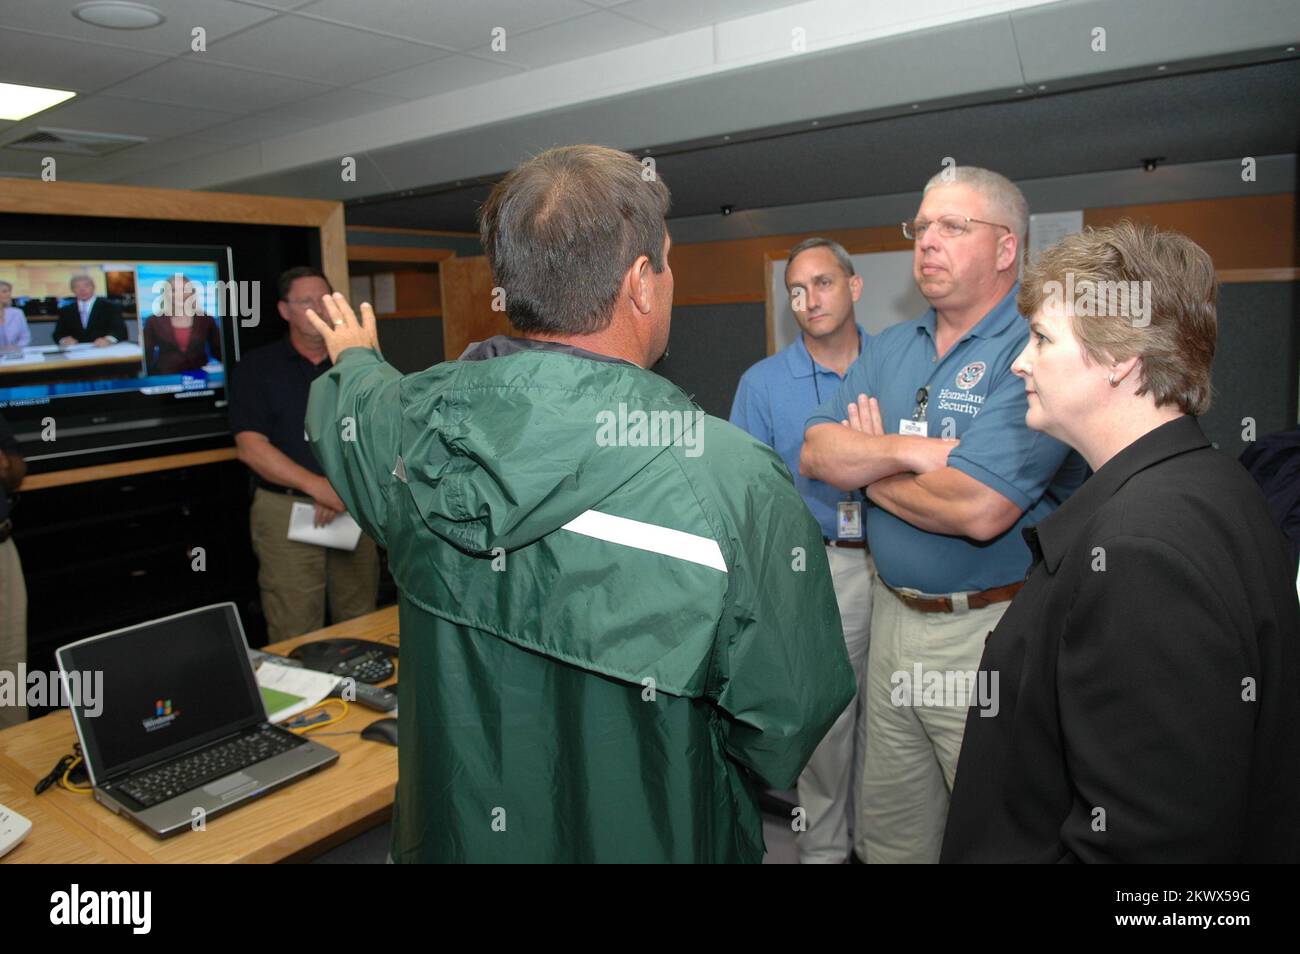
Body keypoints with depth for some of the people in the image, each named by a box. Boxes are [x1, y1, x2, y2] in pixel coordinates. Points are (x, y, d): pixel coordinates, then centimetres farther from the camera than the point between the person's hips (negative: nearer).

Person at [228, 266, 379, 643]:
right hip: (286, 512, -2)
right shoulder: (257, 367, 2)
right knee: (296, 638, 0)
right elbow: (250, 447, -9)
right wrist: (318, 485, -20)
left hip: (353, 509, 2)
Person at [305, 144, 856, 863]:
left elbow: (338, 406, 9)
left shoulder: (418, 421, -17)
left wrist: (353, 355, 33)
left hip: (454, 832, 4)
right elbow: (786, 725, -22)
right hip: (646, 842, -3)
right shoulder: (739, 480, -29)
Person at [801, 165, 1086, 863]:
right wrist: (914, 451, -19)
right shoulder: (890, 348, 9)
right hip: (893, 615, 7)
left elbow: (979, 510, -27)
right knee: (888, 832, 21)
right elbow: (816, 454, -2)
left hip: (989, 632, -6)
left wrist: (867, 465, -10)